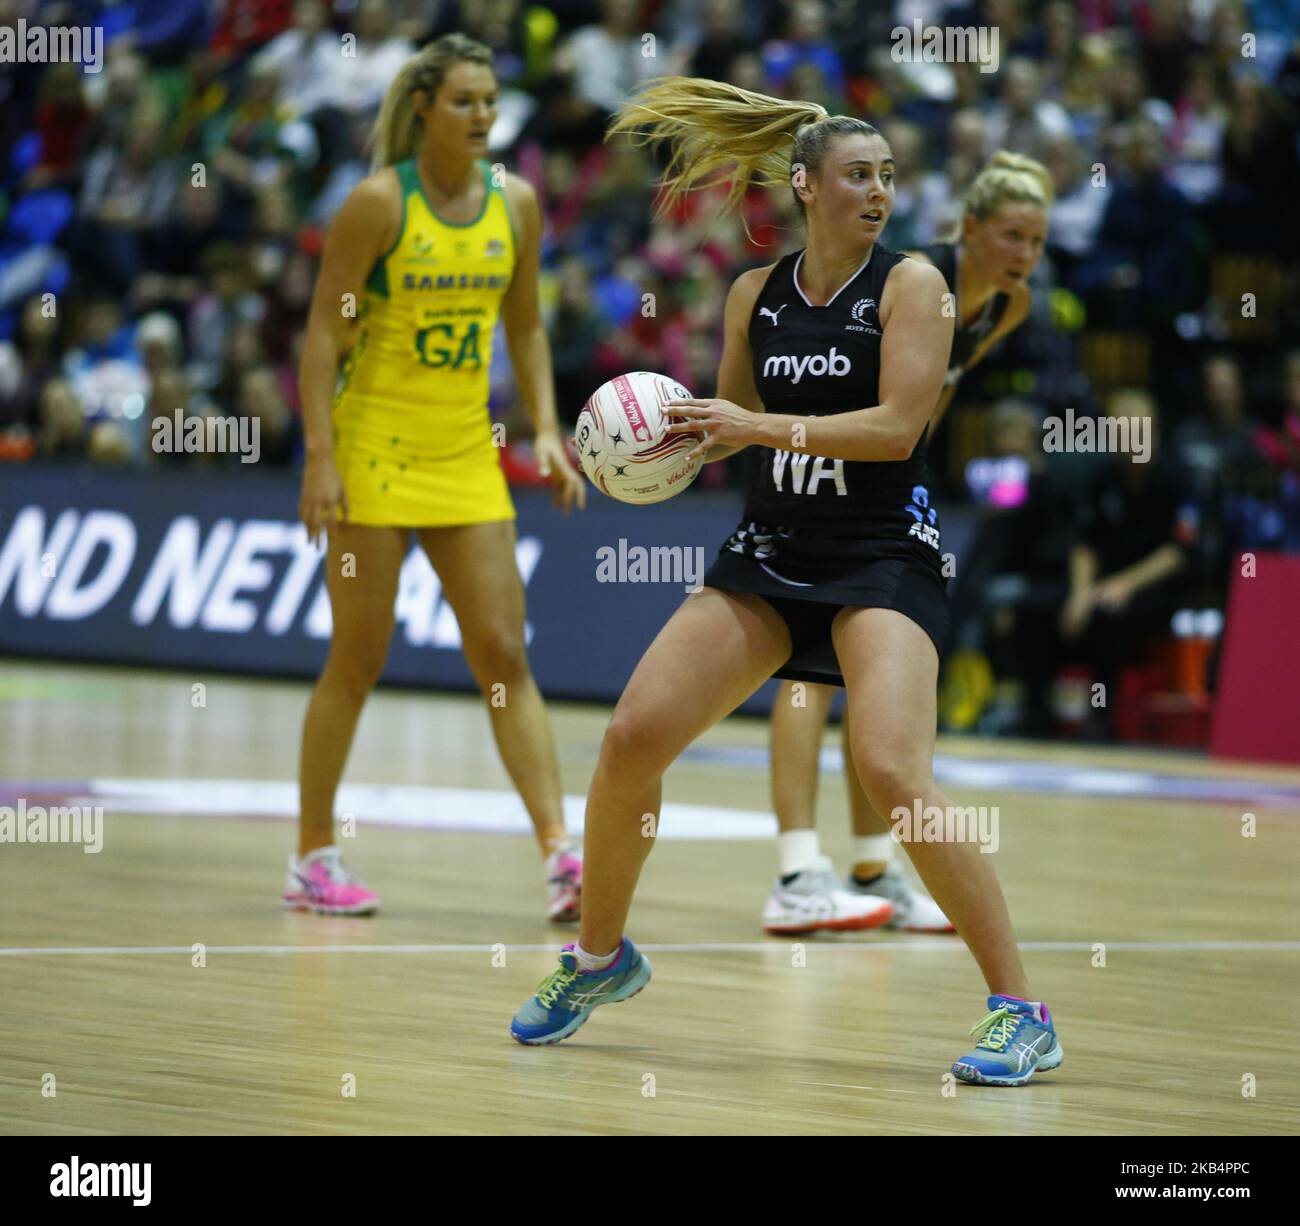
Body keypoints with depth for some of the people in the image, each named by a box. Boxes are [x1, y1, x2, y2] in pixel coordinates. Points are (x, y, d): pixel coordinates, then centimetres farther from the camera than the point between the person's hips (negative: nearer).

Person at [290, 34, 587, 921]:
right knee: (359, 661, 0)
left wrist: (548, 431, 3)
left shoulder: (515, 205, 4)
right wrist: (320, 458, -16)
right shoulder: (379, 202, -10)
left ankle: (561, 853, -9)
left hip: (468, 457, 4)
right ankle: (314, 858, 12)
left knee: (505, 656, -2)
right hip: (374, 449, -4)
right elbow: (324, 332, -10)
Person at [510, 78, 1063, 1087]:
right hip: (770, 552, 5)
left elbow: (898, 426, -17)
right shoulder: (755, 295, 8)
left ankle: (1021, 1014, -16)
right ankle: (601, 957, 21)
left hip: (884, 559, -5)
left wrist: (764, 427, -21)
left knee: (894, 776, -24)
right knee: (632, 738, -3)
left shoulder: (911, 284, -7)